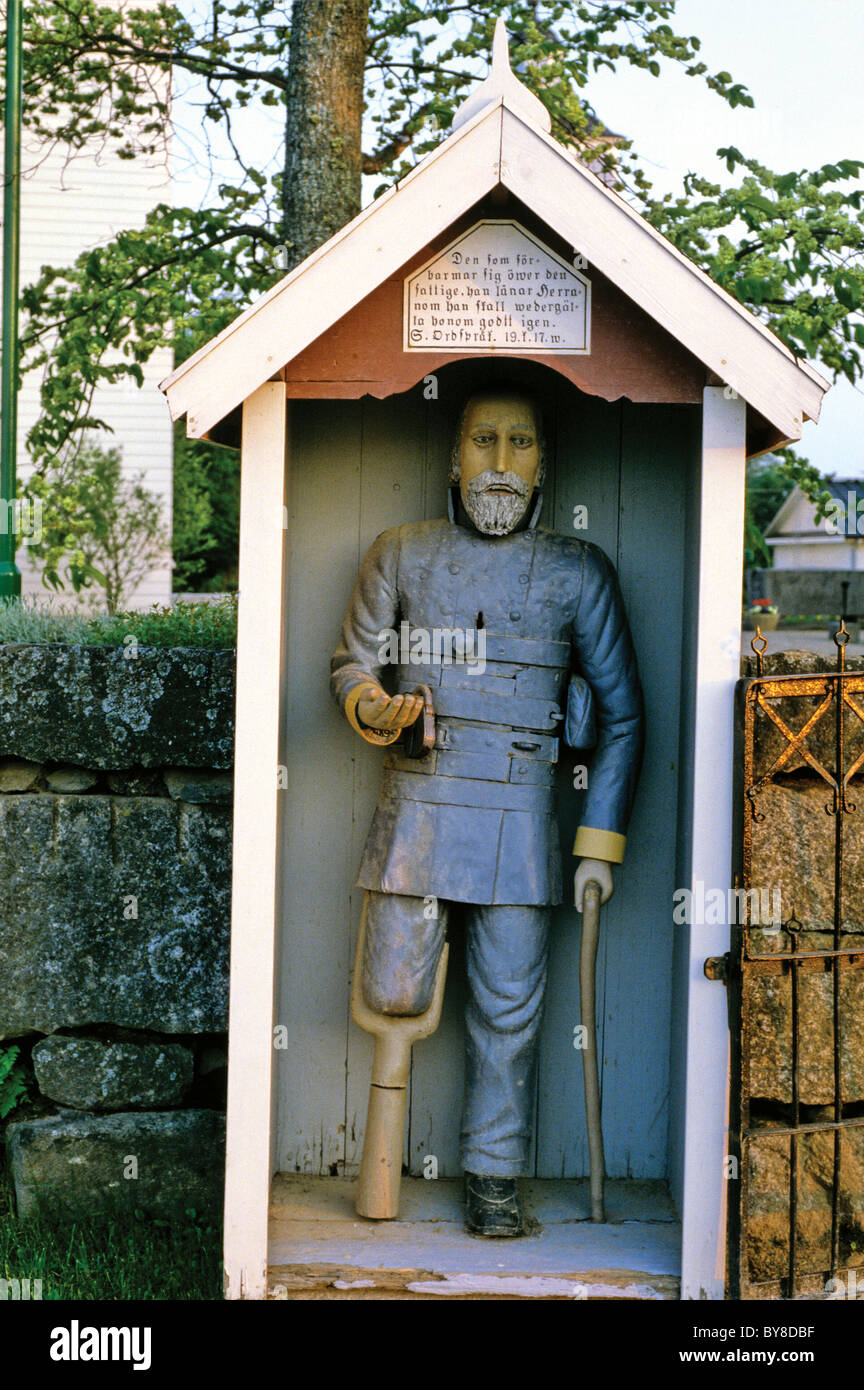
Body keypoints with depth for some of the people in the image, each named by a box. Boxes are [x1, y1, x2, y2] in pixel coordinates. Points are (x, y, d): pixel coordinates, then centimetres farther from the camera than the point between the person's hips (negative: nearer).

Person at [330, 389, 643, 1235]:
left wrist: (599, 842, 2)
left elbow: (620, 712, 8)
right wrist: (368, 705, -12)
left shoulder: (578, 572, 5)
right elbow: (353, 661, 14)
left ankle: (492, 1173, 16)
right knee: (393, 994, -3)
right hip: (417, 805, 1)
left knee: (509, 1007, 2)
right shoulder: (403, 554, 7)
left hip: (518, 815, 0)